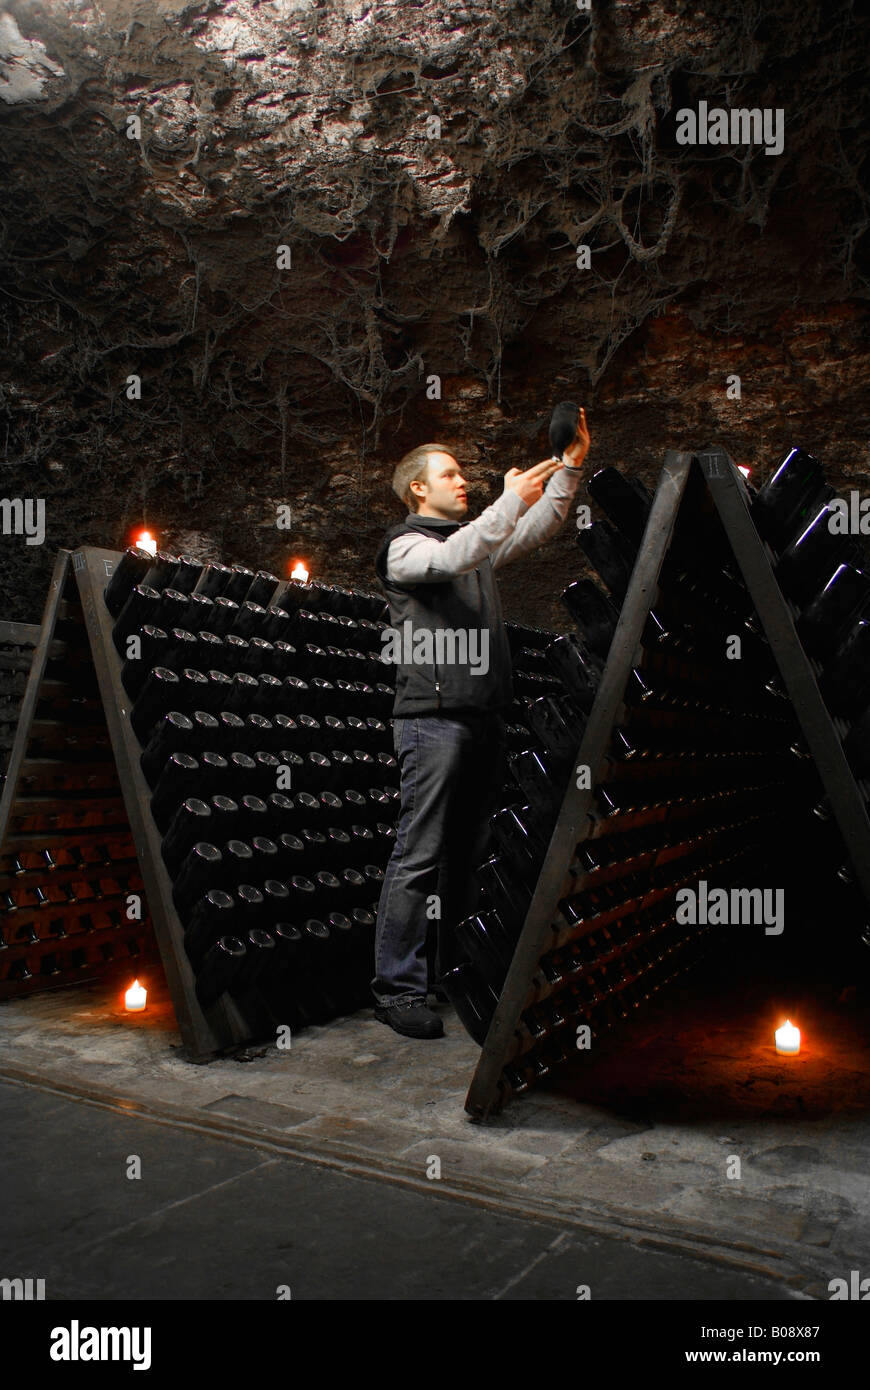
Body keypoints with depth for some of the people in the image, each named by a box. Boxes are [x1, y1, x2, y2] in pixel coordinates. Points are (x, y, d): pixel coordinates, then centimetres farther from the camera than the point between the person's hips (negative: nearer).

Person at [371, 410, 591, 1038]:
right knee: (420, 858, -8)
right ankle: (398, 988, -3)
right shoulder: (405, 545, 1)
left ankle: (451, 973, 21)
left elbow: (539, 528, 16)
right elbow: (452, 560, -19)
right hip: (435, 719, -8)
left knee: (470, 854, 11)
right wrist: (511, 500, -22)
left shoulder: (479, 541, 23)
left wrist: (570, 467, 5)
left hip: (487, 716, 8)